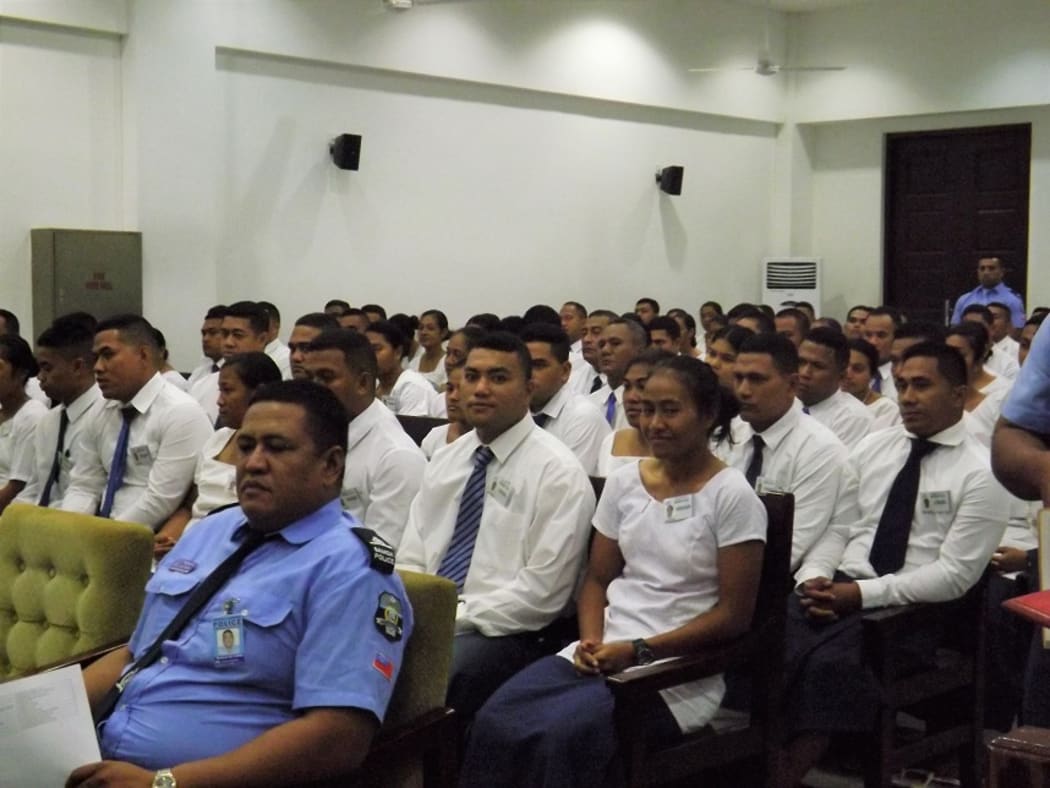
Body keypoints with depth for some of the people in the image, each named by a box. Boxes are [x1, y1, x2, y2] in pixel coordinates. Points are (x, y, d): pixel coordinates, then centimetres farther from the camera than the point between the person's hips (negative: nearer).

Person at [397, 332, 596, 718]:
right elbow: (410, 559, 13)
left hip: (500, 633, -6)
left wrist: (457, 618, -14)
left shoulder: (557, 471, -6)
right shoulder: (445, 459, 16)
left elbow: (542, 592, -12)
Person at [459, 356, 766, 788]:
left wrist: (640, 650, -15)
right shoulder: (623, 481, 9)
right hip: (602, 653, 5)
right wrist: (592, 641, -7)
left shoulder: (731, 496, -7)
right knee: (493, 722, -22)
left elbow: (733, 614, -8)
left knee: (562, 735, -31)